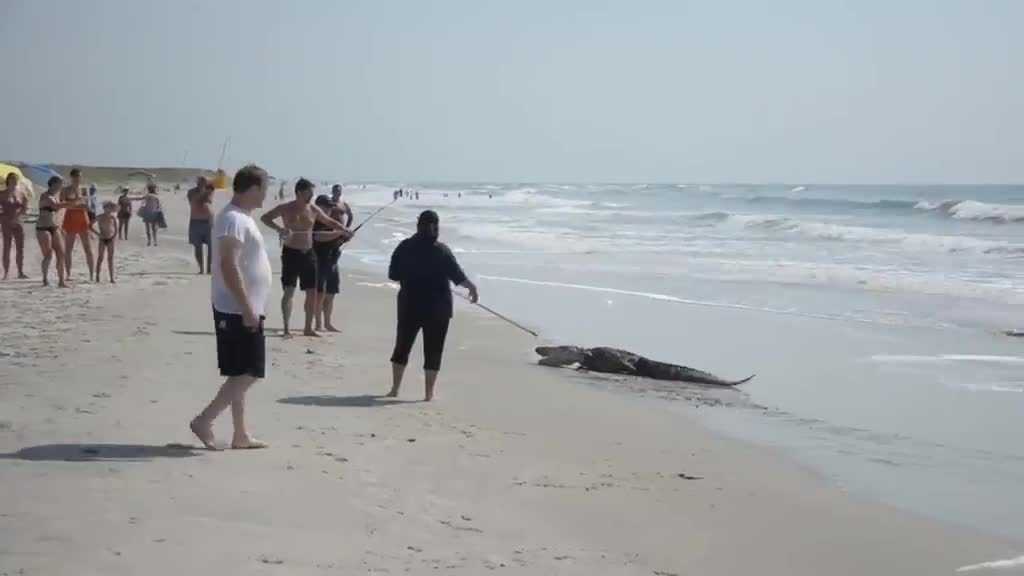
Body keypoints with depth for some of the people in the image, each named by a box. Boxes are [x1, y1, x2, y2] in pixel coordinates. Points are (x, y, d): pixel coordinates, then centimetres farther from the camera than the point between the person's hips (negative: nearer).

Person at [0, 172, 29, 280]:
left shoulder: (21, 193, 6)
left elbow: (25, 208, 6)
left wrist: (17, 217, -10)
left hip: (18, 223, 3)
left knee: (20, 248, -1)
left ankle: (21, 272, 3)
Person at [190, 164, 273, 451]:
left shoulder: (241, 217, 16)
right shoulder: (233, 219, -16)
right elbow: (228, 265, -24)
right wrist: (247, 308, -25)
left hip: (243, 309, 10)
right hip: (238, 310, -10)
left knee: (241, 375, 12)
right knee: (247, 374, -8)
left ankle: (241, 435, 17)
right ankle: (204, 421, -5)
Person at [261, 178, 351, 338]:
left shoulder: (313, 210, 6)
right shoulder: (286, 209, -6)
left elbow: (330, 222, 18)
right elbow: (265, 218, -11)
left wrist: (345, 231, 4)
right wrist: (279, 229, -27)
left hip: (308, 253, 5)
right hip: (291, 253, -5)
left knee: (312, 292, 6)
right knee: (289, 291, -11)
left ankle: (308, 328, 17)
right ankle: (286, 329, -10)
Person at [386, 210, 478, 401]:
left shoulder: (404, 247, -3)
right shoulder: (442, 251, -11)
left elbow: (393, 275, 2)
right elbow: (458, 276, -8)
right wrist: (472, 287, 8)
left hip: (409, 305, 3)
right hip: (437, 307, -2)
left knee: (402, 346, 15)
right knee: (433, 350, 6)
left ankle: (395, 388, 18)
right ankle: (429, 393, 6)